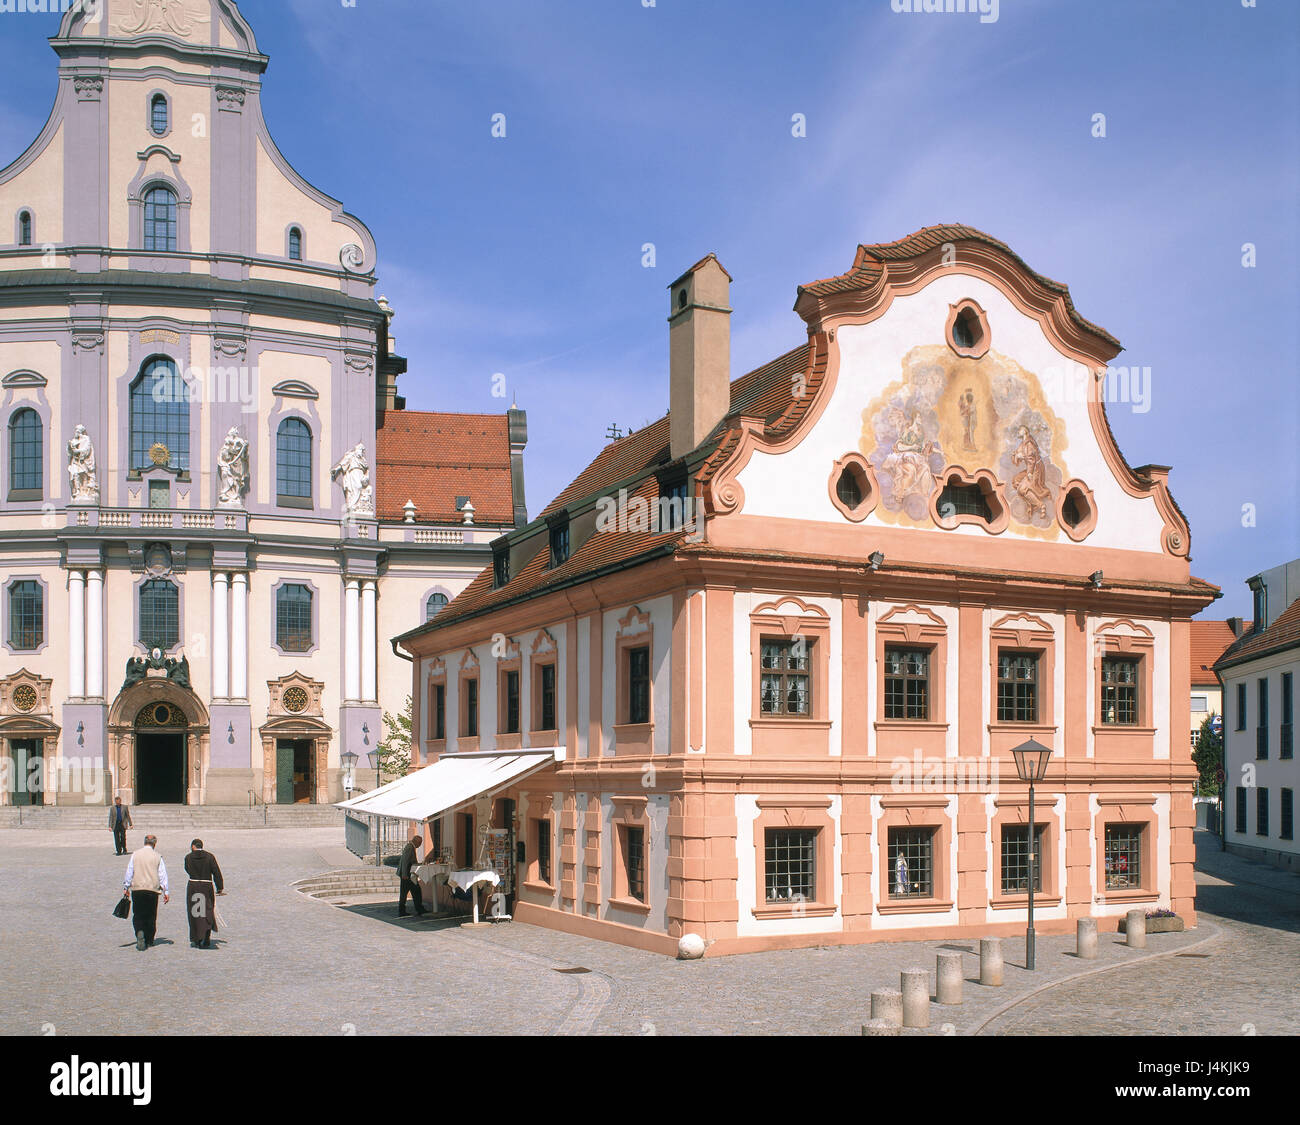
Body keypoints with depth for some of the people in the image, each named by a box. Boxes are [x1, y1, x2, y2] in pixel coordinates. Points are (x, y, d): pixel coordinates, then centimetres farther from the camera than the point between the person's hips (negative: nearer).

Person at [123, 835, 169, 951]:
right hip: (152, 889, -1)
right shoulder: (157, 857, 0)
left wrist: (126, 888, 18)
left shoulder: (135, 855, 3)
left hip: (137, 889, 1)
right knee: (151, 916, 10)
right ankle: (149, 940, 15)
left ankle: (139, 932, -20)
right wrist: (165, 892, 6)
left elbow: (129, 872, 7)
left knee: (137, 915, 6)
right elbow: (162, 875, 1)